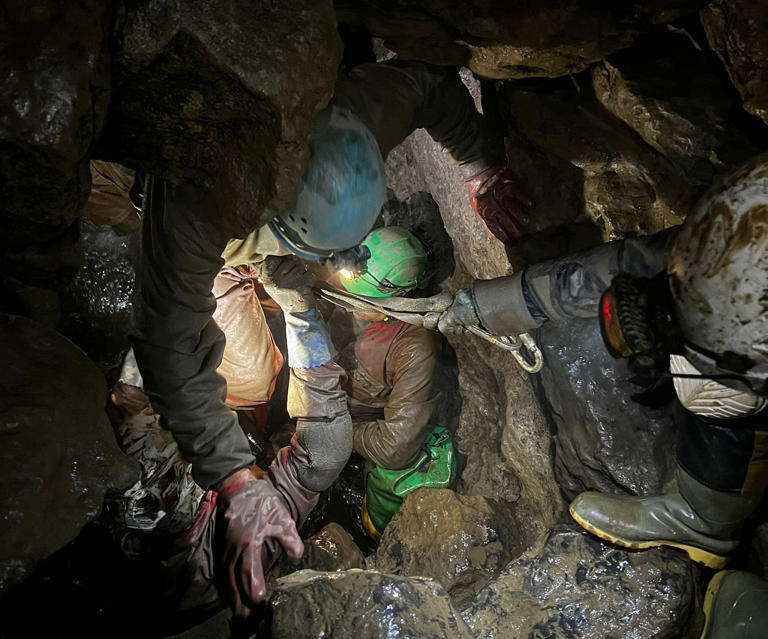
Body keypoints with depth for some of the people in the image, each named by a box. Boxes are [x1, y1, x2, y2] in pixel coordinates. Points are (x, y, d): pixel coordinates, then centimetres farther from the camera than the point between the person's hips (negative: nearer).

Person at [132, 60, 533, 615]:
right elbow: (175, 351, -42)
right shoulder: (194, 202, -47)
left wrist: (484, 172, -1)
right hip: (210, 257, -2)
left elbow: (442, 84, -13)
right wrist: (235, 482, -44)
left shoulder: (382, 97, -37)